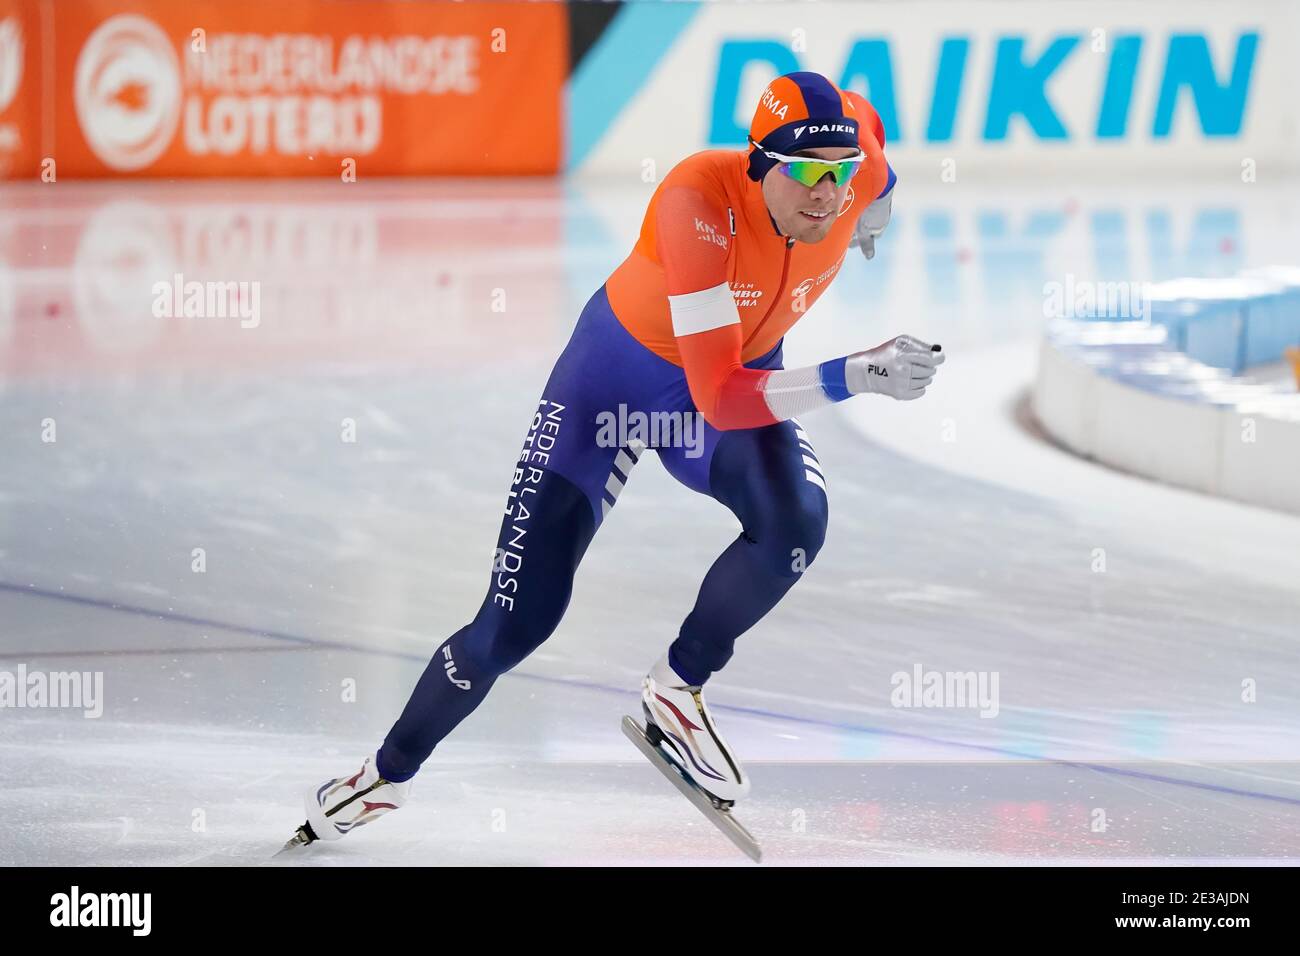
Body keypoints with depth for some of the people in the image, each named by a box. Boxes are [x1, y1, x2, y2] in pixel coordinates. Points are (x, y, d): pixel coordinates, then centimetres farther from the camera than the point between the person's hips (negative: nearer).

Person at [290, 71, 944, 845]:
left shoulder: (857, 169, -24)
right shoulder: (700, 201, -39)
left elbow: (858, 113, 5)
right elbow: (718, 399, -43)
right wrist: (848, 379, -53)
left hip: (743, 372, 4)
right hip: (620, 370, -4)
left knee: (795, 520, -31)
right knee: (514, 626, -6)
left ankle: (677, 690, -6)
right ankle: (389, 773, 21)